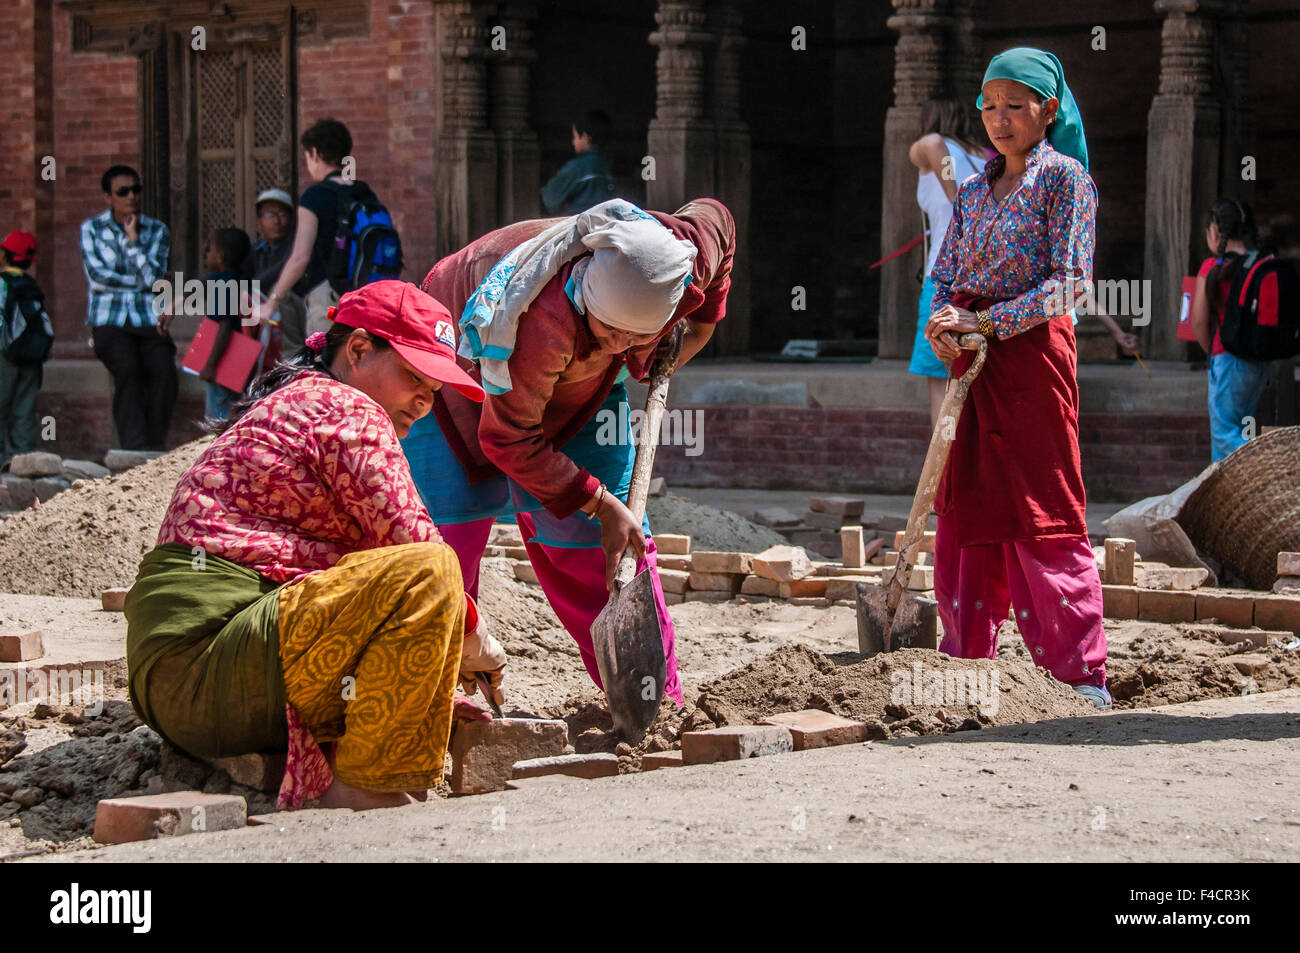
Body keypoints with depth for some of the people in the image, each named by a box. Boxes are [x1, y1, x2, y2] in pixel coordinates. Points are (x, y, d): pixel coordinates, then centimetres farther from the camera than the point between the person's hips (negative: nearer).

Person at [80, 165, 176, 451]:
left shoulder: (157, 231, 12)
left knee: (164, 372, -24)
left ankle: (156, 448, -19)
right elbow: (97, 277, -2)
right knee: (128, 369, -28)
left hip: (148, 319, 2)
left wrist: (132, 238, -6)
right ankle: (135, 447, -31)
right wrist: (141, 282, 0)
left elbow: (152, 277, -2)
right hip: (110, 320, -1)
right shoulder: (92, 229, 10)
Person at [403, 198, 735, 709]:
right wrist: (602, 504, -29)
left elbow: (714, 216, -2)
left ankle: (659, 701, 8)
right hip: (472, 359, -5)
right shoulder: (547, 317, -47)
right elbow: (509, 440, -33)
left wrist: (699, 327, -4)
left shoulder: (690, 252, -31)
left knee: (605, 543, 2)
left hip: (578, 386, 5)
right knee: (445, 533, -15)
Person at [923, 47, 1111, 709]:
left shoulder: (1064, 177, -3)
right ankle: (966, 659, 15)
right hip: (970, 358, 6)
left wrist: (983, 323, -17)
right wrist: (942, 324, -8)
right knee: (967, 511, 7)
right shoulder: (974, 192, 16)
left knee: (1041, 514, -8)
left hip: (1032, 350, -6)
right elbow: (946, 276, 15)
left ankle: (1083, 675, -6)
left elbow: (1068, 279, -12)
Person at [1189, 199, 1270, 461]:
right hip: (1260, 362, 7)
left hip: (1228, 360, -6)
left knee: (1225, 433, -3)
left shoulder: (1212, 267, -10)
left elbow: (1199, 321, -7)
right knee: (1238, 429, 17)